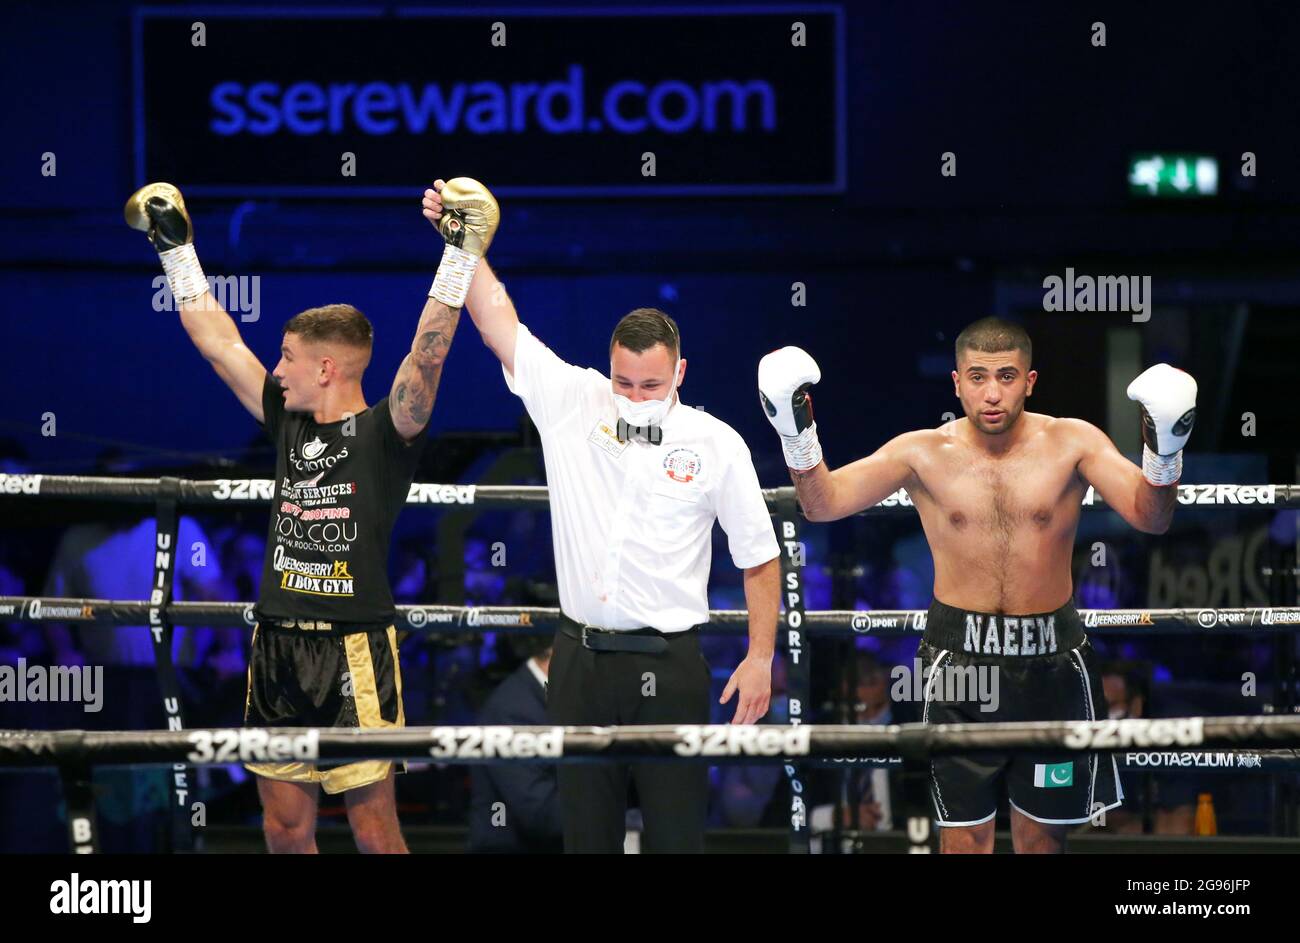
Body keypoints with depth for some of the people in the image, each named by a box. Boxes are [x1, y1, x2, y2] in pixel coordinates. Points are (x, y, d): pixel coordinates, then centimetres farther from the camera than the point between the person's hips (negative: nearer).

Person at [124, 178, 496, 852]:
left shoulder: (384, 432, -5)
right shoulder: (286, 423, 12)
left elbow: (428, 352, -18)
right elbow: (215, 340, 17)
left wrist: (460, 256, -26)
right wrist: (175, 248, 20)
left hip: (354, 650, -6)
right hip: (278, 646, 6)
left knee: (374, 830, -4)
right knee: (285, 827, 8)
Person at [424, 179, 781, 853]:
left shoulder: (715, 443, 1)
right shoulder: (571, 404, 5)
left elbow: (759, 559, 5)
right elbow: (498, 320, 3)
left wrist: (760, 657, 0)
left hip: (668, 664, -2)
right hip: (581, 655, 2)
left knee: (675, 832, -3)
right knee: (586, 829, 6)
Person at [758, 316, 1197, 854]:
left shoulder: (1071, 443, -4)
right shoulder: (925, 453, -3)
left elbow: (1150, 519, -14)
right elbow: (823, 504, -9)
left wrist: (1163, 455, -32)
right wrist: (798, 439, -25)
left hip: (1050, 662, 0)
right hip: (959, 659, 0)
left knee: (1042, 835, 11)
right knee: (964, 835, 3)